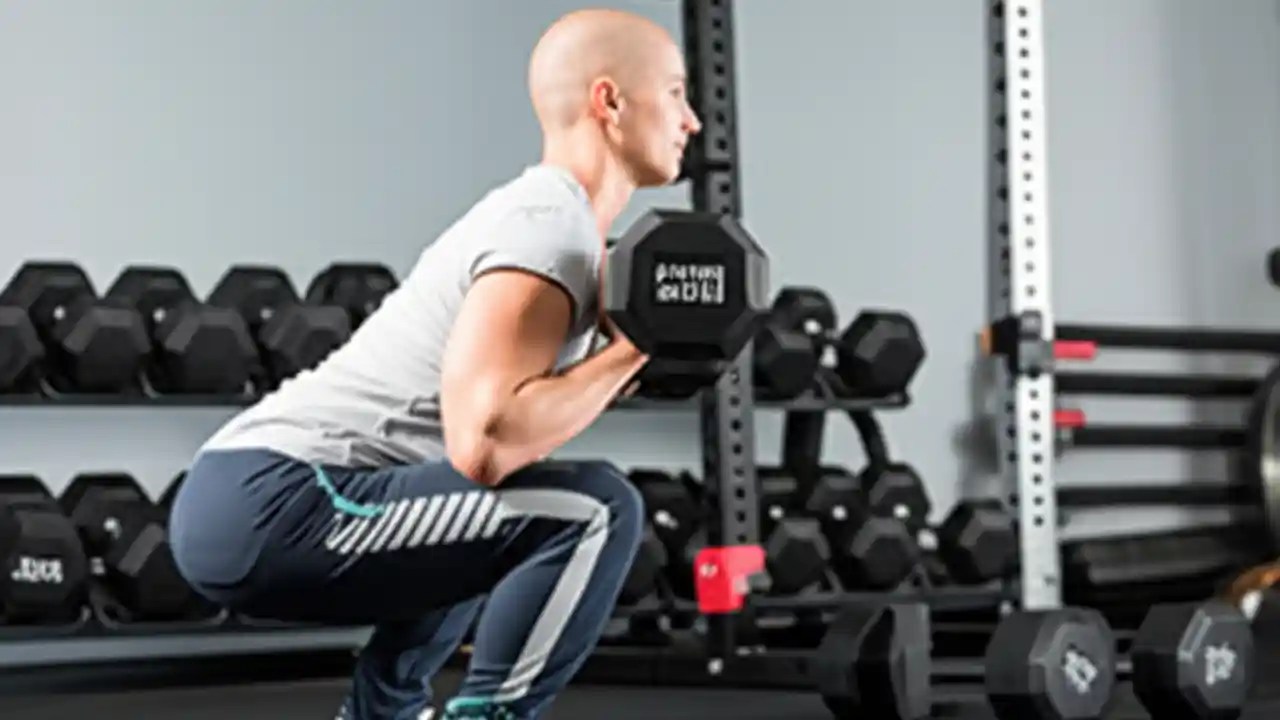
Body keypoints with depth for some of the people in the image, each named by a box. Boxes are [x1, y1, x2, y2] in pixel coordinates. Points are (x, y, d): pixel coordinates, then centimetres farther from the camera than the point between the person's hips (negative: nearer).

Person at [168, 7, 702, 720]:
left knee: (519, 516, 34)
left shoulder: (541, 212, 18)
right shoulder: (552, 232, -14)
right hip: (273, 506, -11)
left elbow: (501, 417, 26)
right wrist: (631, 349, -14)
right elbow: (482, 442, -27)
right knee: (596, 510, -19)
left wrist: (614, 355, 15)